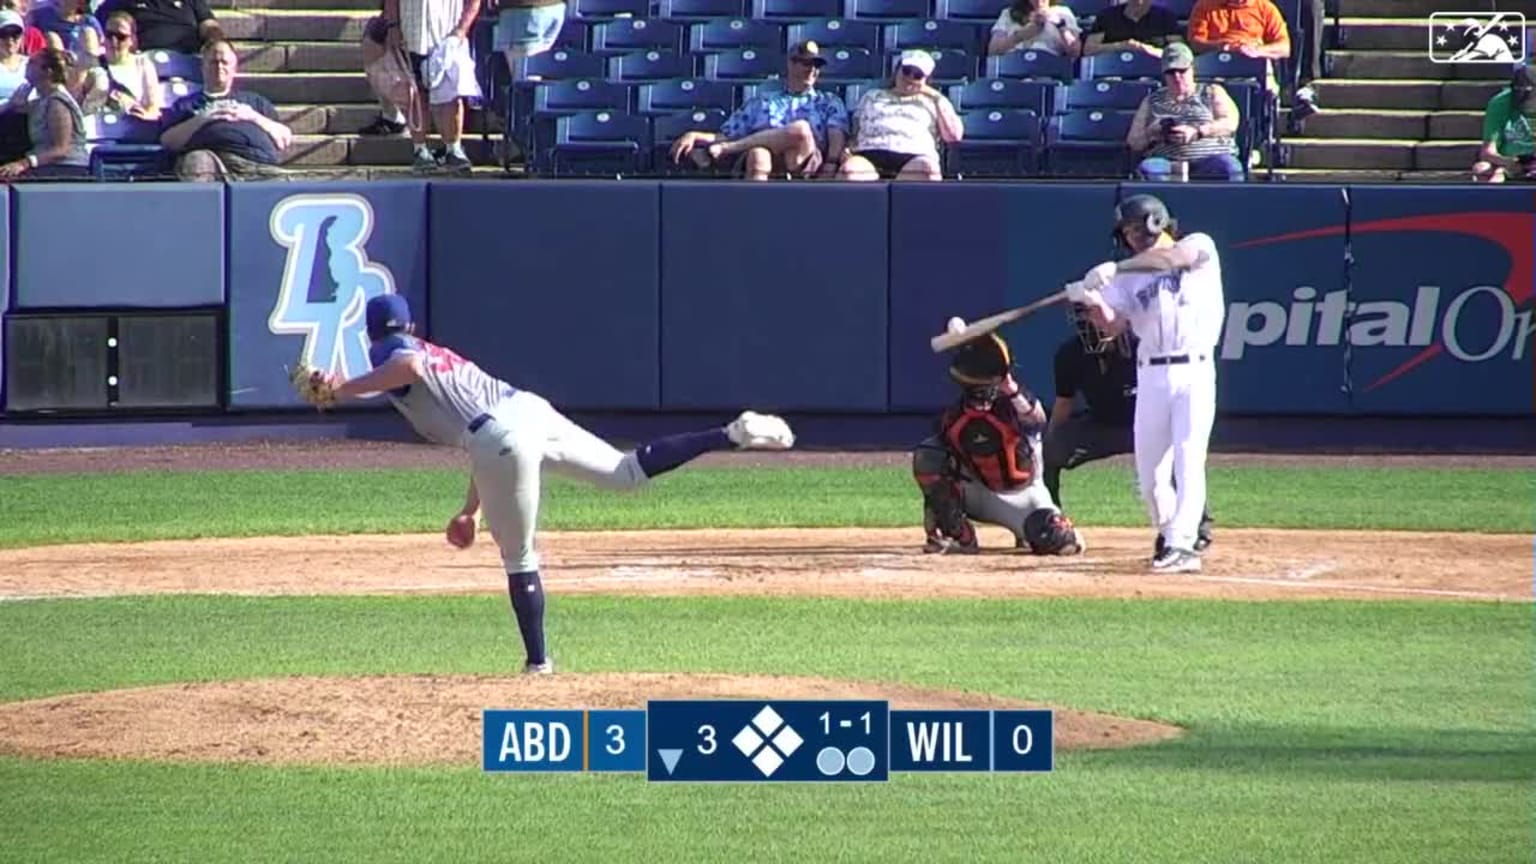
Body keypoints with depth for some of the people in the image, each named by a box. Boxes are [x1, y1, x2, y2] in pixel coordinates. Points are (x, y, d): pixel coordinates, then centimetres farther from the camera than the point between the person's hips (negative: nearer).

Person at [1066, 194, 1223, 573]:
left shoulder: (1199, 246, 5)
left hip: (1193, 370, -5)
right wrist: (1091, 300, -18)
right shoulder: (1131, 276, 16)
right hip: (1151, 374, 5)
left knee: (1188, 458, -13)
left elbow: (1175, 257, -18)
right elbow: (1113, 325, 2)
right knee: (1149, 470, 4)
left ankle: (1183, 547, -18)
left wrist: (1116, 269, -25)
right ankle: (1168, 535, 24)